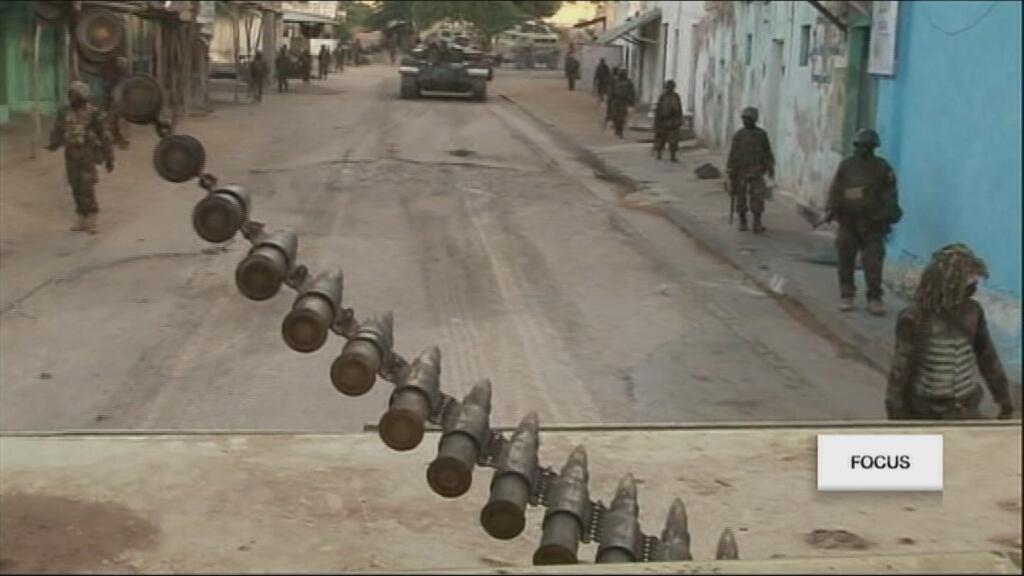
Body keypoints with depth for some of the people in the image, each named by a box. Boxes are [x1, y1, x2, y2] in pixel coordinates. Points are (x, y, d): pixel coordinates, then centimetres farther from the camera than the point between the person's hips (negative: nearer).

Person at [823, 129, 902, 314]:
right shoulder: (846, 166, 5)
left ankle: (875, 299, 3)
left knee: (873, 264, -4)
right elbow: (835, 190, 4)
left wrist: (891, 213, -9)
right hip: (848, 223, 2)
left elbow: (890, 194, 1)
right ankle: (846, 296, 16)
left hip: (872, 224, -2)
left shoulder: (882, 168, 2)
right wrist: (831, 209, -7)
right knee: (845, 262, 6)